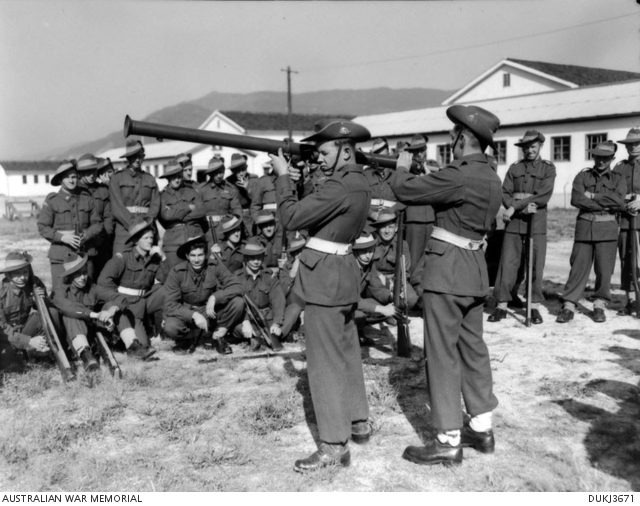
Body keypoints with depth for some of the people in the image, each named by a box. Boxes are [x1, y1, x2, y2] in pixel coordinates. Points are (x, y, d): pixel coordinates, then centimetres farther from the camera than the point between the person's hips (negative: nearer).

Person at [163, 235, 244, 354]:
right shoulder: (177, 272, -15)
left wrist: (214, 298, -32)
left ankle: (219, 336, -1)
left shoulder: (215, 265, -12)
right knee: (170, 327, -33)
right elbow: (170, 305, -18)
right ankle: (188, 337, 4)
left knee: (238, 302, -23)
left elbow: (237, 286, -19)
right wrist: (194, 315, -31)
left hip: (211, 313, 1)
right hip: (186, 315, -1)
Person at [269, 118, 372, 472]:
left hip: (325, 276, -10)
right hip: (343, 273, 10)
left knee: (324, 360, -4)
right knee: (346, 351, 18)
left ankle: (334, 445, 2)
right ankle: (359, 422, 31)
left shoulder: (340, 186, -21)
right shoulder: (358, 183, 10)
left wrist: (283, 176, -9)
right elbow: (317, 208, 14)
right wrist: (301, 180, 2)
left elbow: (291, 218, -20)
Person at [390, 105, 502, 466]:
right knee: (473, 348, 16)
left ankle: (448, 442, 7)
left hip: (448, 267, -9)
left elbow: (406, 191, -15)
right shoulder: (491, 177, 10)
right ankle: (482, 429, 26)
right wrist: (428, 172, 13)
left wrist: (402, 168, 3)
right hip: (475, 266, 9)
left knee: (443, 354, -1)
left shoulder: (461, 175, -20)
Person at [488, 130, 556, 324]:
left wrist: (515, 206, -13)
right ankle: (501, 305, 4)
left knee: (535, 265, 1)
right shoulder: (514, 168, 12)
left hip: (536, 222, -1)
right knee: (507, 264, -1)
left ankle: (534, 307, 9)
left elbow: (544, 196, -8)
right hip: (514, 221, 2)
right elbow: (504, 194, 3)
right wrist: (523, 207, -14)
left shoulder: (548, 168, 5)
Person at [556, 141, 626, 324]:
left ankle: (599, 306, 14)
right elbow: (576, 199, -8)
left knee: (604, 269, 1)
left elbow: (619, 202, -8)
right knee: (578, 267, -2)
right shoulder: (582, 176, 9)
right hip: (584, 226, 0)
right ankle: (568, 306, 1)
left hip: (607, 228, 1)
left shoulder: (618, 179, 11)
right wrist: (606, 204, -8)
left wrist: (593, 196, -9)